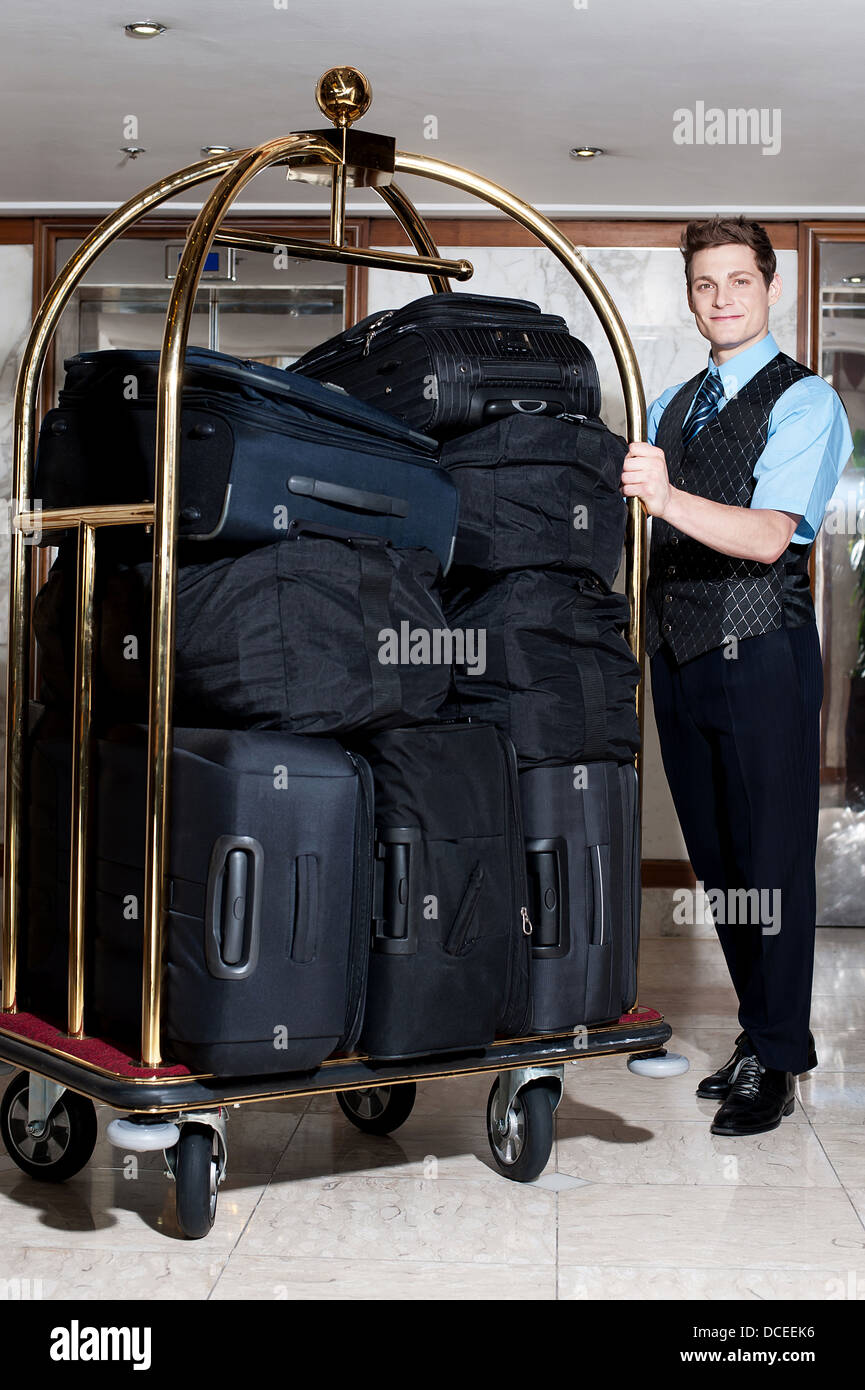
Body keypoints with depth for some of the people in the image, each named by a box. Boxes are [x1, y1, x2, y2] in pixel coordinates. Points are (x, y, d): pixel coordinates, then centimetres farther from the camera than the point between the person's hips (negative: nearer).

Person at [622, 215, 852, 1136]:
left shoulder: (804, 401, -5)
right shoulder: (670, 405, 17)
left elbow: (769, 535, -20)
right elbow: (642, 527, 21)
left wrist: (668, 498, -34)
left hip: (761, 654, -7)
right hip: (678, 653, 7)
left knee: (770, 861, -1)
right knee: (714, 857, 12)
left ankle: (771, 1064, 9)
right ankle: (771, 1032, 26)